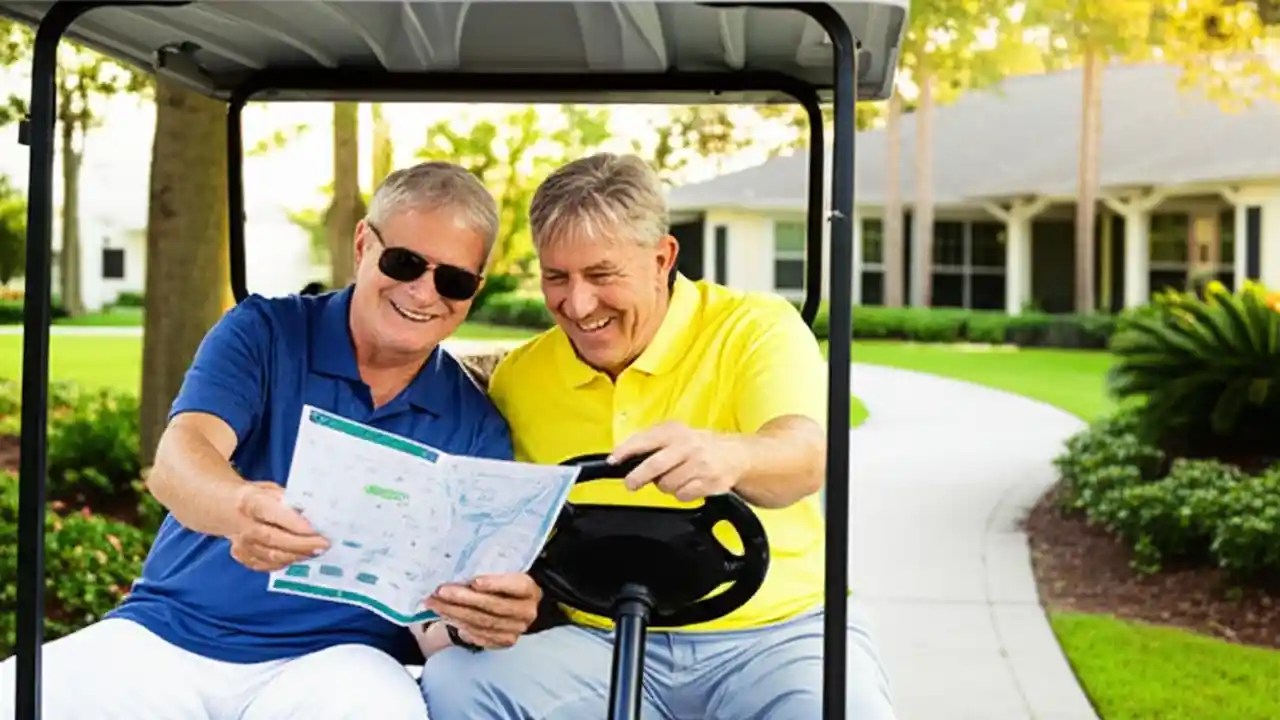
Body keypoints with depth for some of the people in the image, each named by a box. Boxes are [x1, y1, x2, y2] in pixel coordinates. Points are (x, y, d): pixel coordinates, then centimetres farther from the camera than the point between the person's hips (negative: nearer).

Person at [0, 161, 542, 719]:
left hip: (333, 659, -1)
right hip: (166, 635, 1)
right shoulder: (264, 333, 2)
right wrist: (239, 510, -39)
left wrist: (475, 625, -26)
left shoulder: (476, 427, 5)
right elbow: (178, 460, -14)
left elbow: (453, 600, 1)